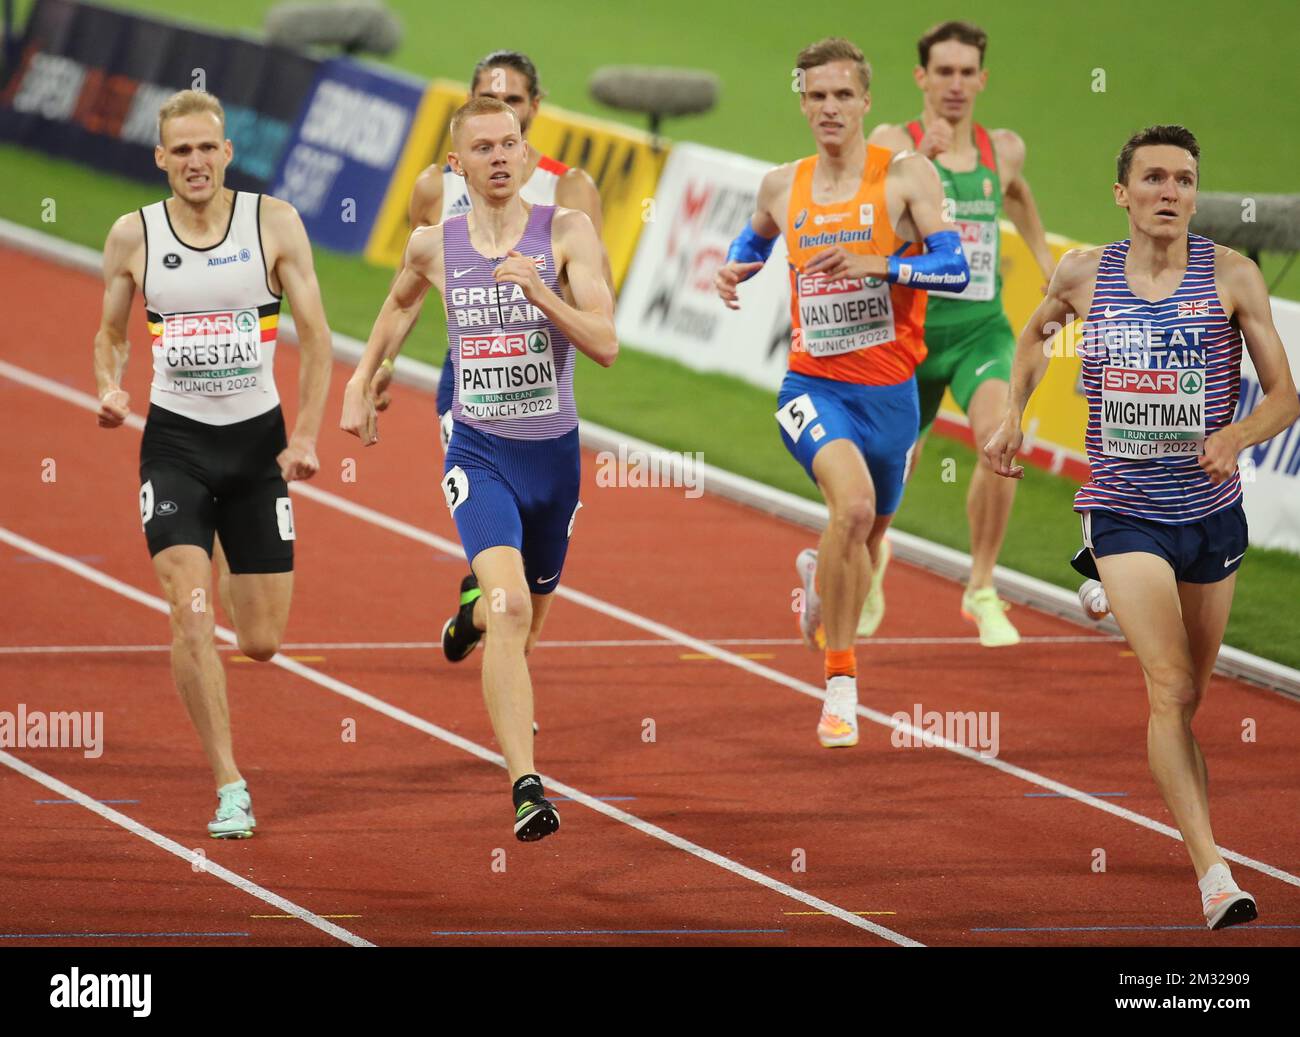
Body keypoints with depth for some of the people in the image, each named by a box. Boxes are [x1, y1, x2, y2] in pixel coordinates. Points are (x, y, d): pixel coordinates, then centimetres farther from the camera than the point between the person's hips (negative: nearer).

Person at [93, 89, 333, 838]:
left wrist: (306, 437, -10)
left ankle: (236, 575, 43)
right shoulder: (133, 236, -2)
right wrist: (111, 389, -10)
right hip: (175, 440, 0)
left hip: (259, 438, 0)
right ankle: (230, 789, -12)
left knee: (262, 642, 3)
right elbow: (111, 334, 12)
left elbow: (316, 334, -2)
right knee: (192, 617, -17)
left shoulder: (274, 223, -5)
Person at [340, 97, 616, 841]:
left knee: (529, 616, 21)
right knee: (510, 604, -23)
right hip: (480, 453, -1)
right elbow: (402, 302, 24)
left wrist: (538, 291, -28)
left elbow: (606, 345, -16)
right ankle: (527, 789, -30)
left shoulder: (566, 233, -7)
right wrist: (362, 382, 22)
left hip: (554, 453, 1)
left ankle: (474, 614, 61)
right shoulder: (434, 246, -1)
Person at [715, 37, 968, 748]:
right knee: (853, 501, -28)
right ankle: (840, 684, -20)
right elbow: (755, 239, 27)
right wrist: (732, 269, 5)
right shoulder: (782, 187, 4)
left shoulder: (905, 175, -6)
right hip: (812, 385, -1)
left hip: (889, 390, 1)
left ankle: (820, 581, 55)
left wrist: (877, 266, -25)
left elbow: (956, 268, -13)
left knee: (866, 539, 16)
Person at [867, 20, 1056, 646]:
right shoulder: (893, 144, -8)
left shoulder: (1004, 150, 5)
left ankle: (982, 591, -10)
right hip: (912, 329, -1)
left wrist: (1043, 255, 22)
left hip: (982, 328, 1)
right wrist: (919, 158, -41)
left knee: (998, 436, -25)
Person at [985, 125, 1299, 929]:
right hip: (1124, 513, -1)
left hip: (1212, 512, 1)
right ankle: (1214, 875, -26)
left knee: (1191, 693, 15)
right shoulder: (1083, 274, -2)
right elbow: (1037, 333, 22)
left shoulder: (1230, 275, -5)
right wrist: (1012, 416, 9)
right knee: (1169, 687, -18)